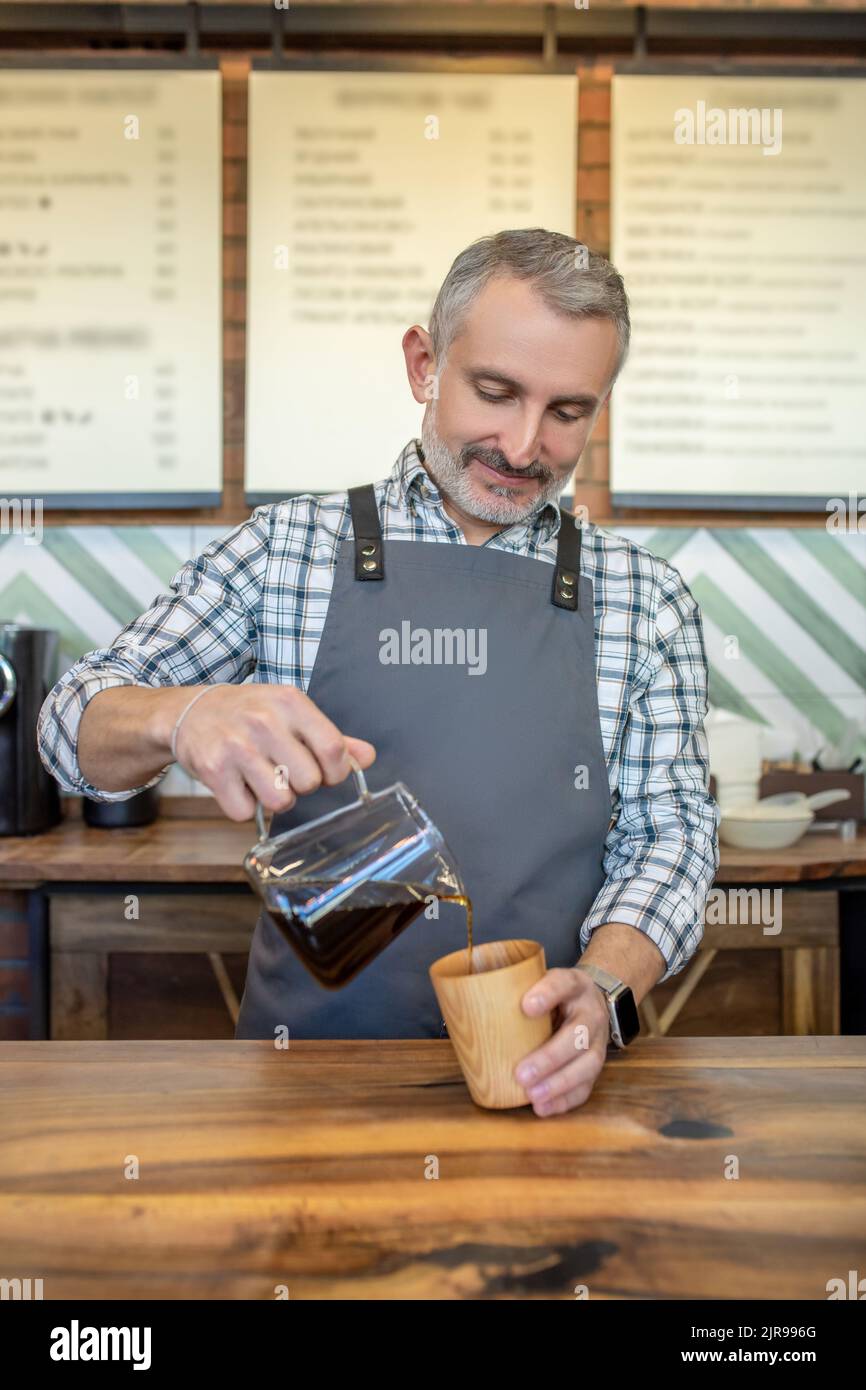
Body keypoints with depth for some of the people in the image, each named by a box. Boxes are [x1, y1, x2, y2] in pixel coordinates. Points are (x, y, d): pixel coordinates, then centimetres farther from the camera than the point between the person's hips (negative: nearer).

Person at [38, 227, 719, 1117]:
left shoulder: (646, 598, 6)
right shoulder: (288, 548, 3)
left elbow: (670, 829, 5)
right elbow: (75, 719, 2)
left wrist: (603, 987, -15)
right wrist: (181, 716, -21)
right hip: (311, 1042, 0)